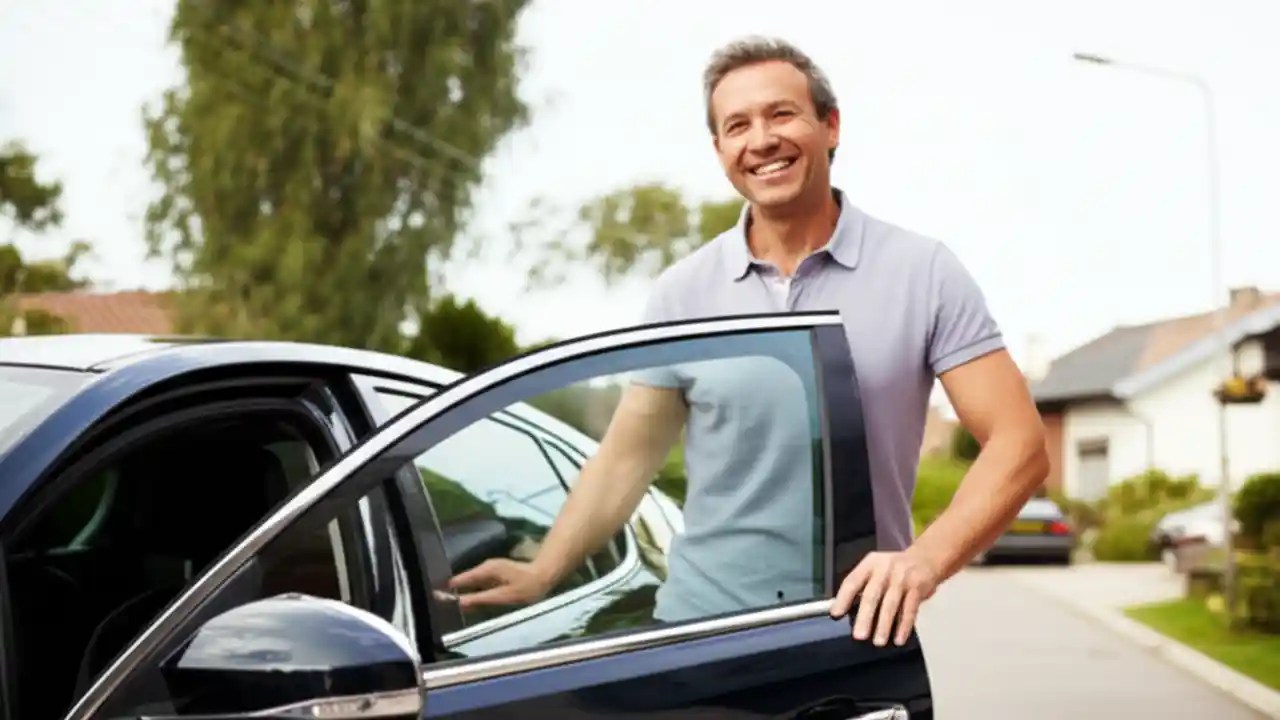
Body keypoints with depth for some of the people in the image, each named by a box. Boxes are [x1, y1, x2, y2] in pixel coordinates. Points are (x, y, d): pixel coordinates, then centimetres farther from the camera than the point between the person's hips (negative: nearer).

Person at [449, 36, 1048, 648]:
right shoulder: (683, 291, 3)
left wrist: (926, 559, -24)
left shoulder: (924, 273, -5)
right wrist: (541, 575, 2)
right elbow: (627, 457, 10)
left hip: (856, 633, -2)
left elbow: (1017, 445, -8)